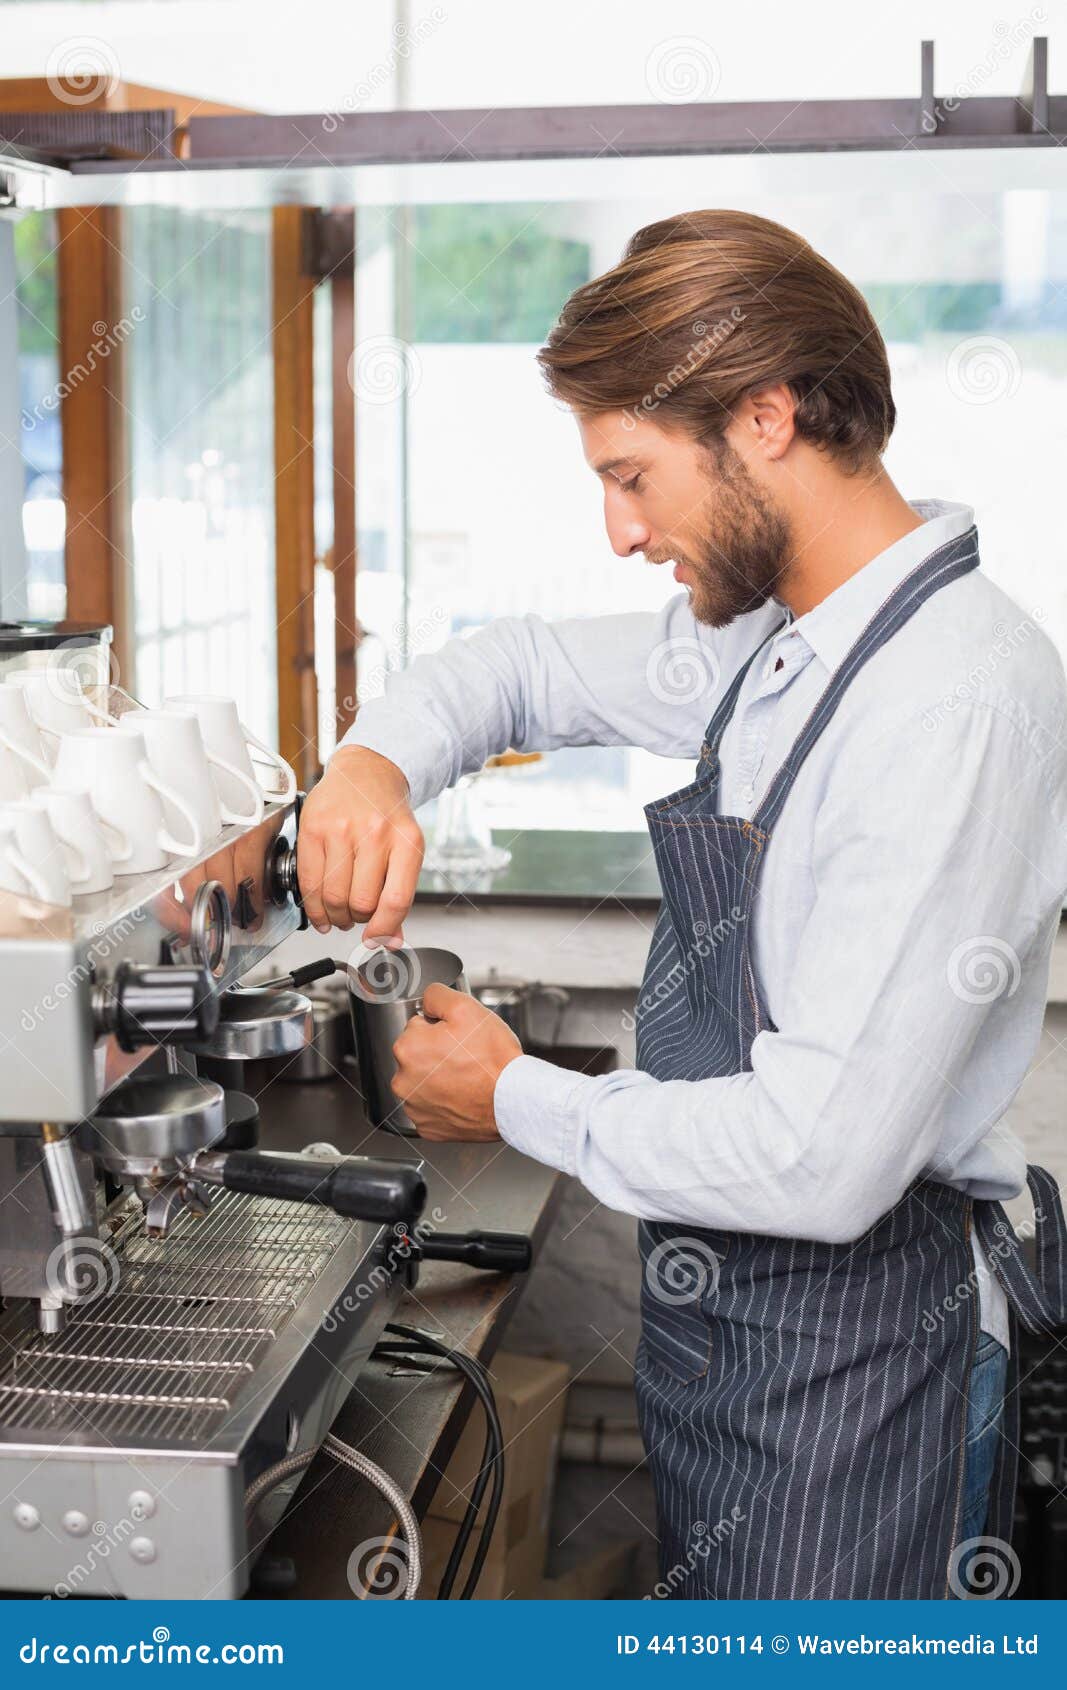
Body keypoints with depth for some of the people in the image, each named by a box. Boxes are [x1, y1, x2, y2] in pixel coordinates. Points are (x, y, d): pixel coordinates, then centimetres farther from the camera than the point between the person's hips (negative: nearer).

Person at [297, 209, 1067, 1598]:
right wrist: (378, 763, -3)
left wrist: (516, 1102, -13)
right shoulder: (768, 639, 3)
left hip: (849, 1343, -8)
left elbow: (823, 1158, -29)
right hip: (716, 1308, 9)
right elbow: (528, 664, 21)